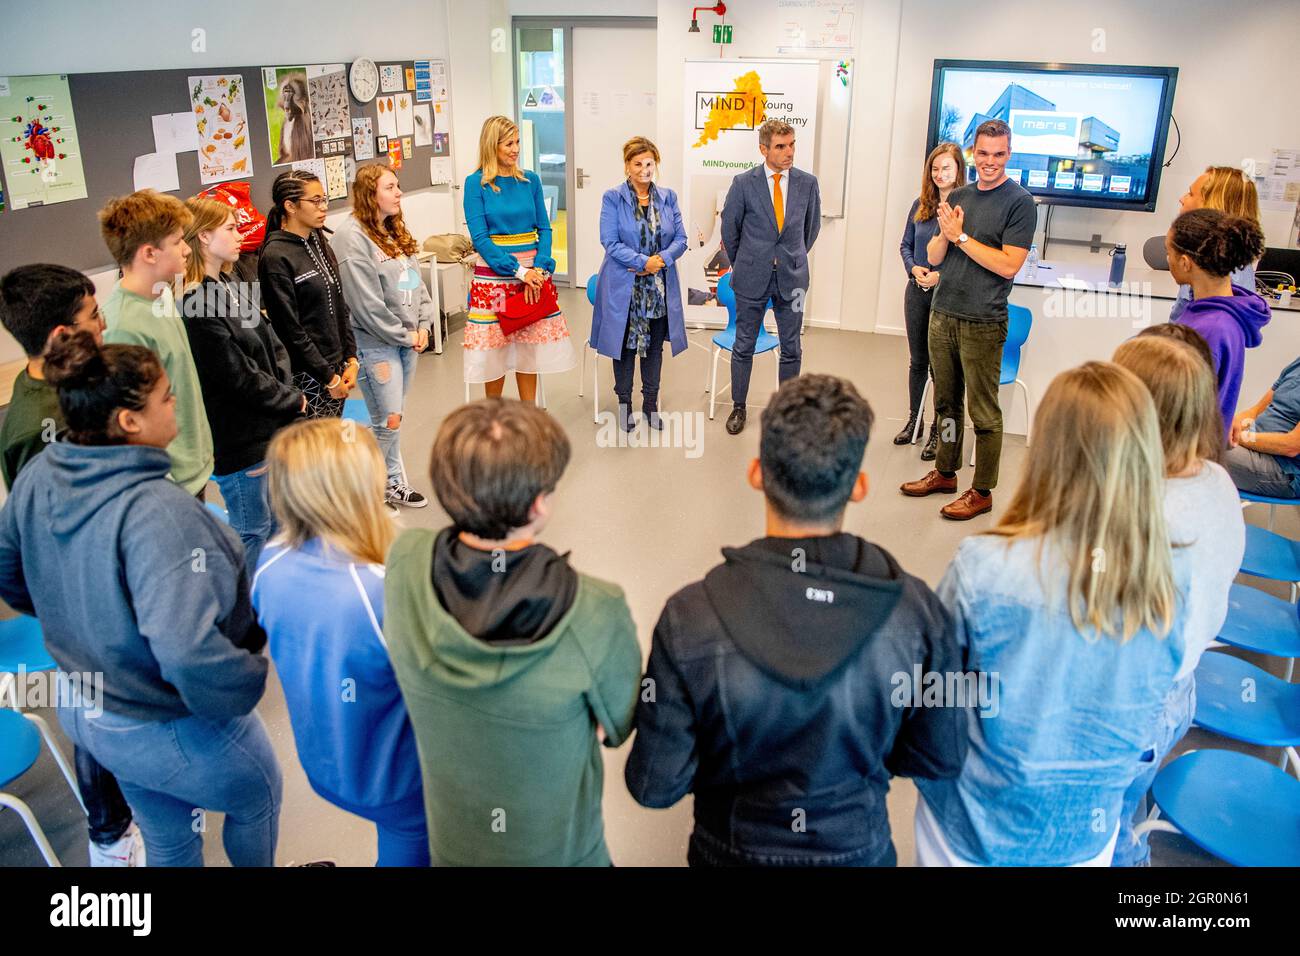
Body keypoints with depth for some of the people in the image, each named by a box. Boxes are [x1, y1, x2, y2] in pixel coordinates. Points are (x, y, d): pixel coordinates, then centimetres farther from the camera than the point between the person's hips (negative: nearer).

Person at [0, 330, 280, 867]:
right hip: (168, 731, -8)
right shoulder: (154, 511, -35)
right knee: (259, 797, 25)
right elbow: (187, 652, -42)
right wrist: (248, 681, -24)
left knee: (168, 839, 30)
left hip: (82, 709, 8)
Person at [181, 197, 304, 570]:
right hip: (238, 440, -9)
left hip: (271, 427, 9)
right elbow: (237, 377, -22)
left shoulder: (232, 286, 7)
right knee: (253, 533, 6)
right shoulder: (195, 307, -22)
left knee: (275, 522, 22)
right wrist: (292, 400, -10)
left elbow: (273, 346, 7)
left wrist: (285, 392, -8)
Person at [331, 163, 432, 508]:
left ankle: (391, 482, 26)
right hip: (375, 342, -8)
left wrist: (422, 326, 2)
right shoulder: (352, 237, -15)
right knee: (388, 421, -5)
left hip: (408, 339, 8)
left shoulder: (395, 231, 12)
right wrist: (405, 335, -11)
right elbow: (367, 305, -18)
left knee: (392, 418, 15)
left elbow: (416, 282, 15)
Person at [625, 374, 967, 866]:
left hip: (733, 849, -1)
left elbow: (655, 786, -19)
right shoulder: (916, 612, -24)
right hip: (858, 847, 1)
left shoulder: (689, 619, -29)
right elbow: (942, 759, -10)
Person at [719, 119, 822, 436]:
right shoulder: (743, 183, -7)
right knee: (743, 346, 8)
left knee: (792, 349, 8)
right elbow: (729, 229, 5)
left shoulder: (808, 183, -1)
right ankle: (738, 407, 23)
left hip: (792, 279, 2)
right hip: (751, 279, -1)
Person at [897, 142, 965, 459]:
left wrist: (941, 275, -20)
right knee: (918, 360, 16)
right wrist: (913, 268, -6)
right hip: (917, 291, 5)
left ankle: (938, 430, 14)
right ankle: (914, 420, 30)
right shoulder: (920, 204, 6)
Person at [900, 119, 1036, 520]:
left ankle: (982, 491, 10)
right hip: (943, 316, 6)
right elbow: (934, 256, 11)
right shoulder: (958, 196, 11)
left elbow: (1009, 264, -15)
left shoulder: (1019, 201, -7)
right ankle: (945, 473, 30)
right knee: (946, 403, 16)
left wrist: (961, 235, -13)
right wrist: (945, 234, -10)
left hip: (982, 324, -6)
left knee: (983, 412, 1)